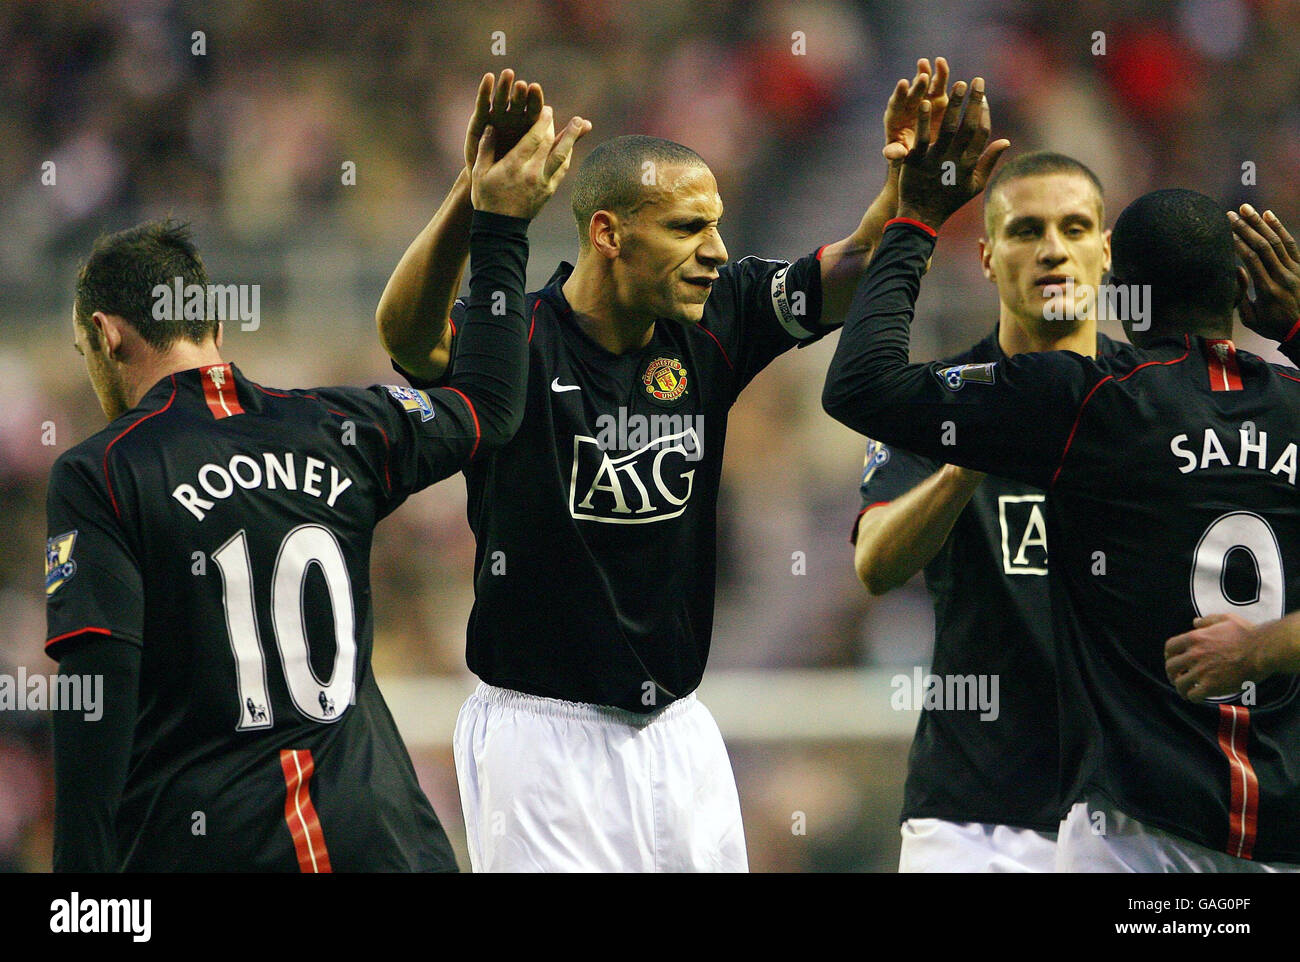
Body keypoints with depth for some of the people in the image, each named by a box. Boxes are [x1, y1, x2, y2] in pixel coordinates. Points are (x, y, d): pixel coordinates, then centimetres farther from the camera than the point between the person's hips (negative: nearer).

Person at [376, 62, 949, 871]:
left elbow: (860, 264, -1)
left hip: (678, 734, 6)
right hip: (543, 736, -6)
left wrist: (909, 169, -22)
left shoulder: (711, 327, 2)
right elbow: (406, 331, -34)